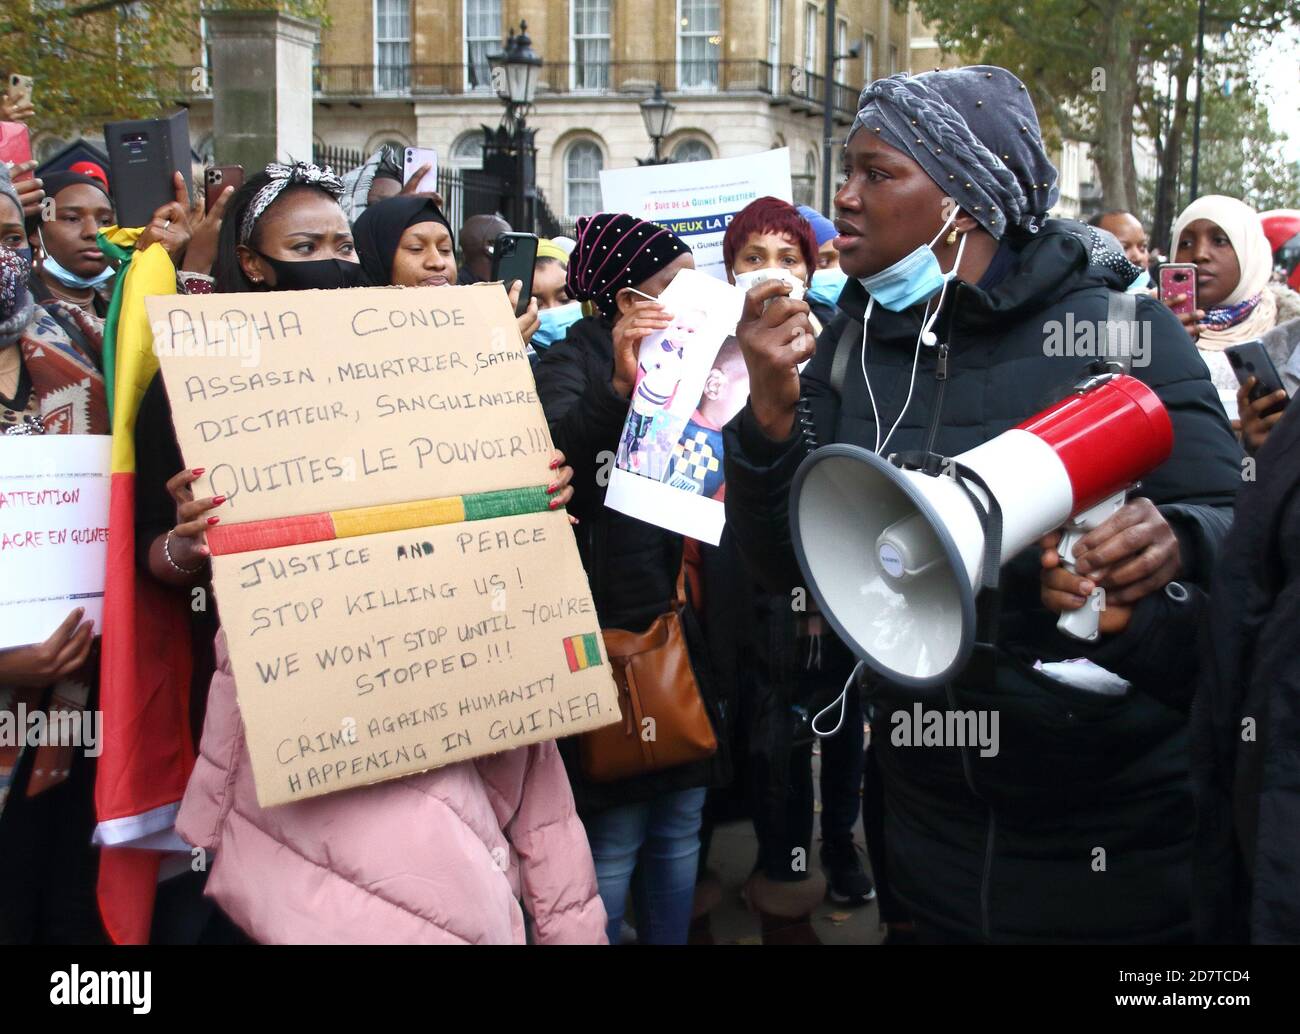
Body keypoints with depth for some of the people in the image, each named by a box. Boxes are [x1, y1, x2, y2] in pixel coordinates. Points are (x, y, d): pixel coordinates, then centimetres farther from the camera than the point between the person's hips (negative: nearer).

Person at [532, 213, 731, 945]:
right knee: (613, 837, -1)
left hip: (685, 633, 6)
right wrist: (617, 390, -41)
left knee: (680, 827, 12)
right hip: (612, 636, -6)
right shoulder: (574, 363, -6)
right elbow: (546, 459, -28)